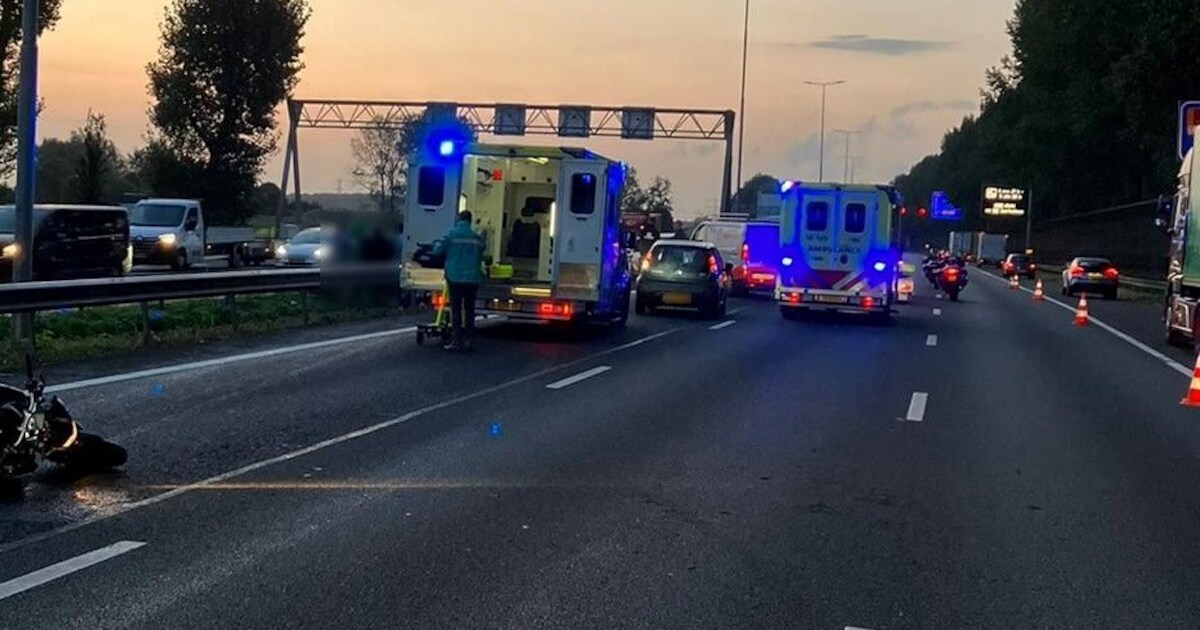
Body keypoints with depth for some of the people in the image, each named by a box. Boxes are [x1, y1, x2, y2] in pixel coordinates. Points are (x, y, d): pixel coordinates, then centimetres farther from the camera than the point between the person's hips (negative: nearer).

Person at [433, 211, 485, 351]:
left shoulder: (452, 234, -7)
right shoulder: (477, 237, 4)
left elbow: (437, 251, -5)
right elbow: (480, 257, 12)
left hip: (455, 278, -3)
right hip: (473, 279, 3)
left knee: (456, 309, 3)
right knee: (469, 309, 10)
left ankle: (457, 340, 0)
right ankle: (468, 340, 9)